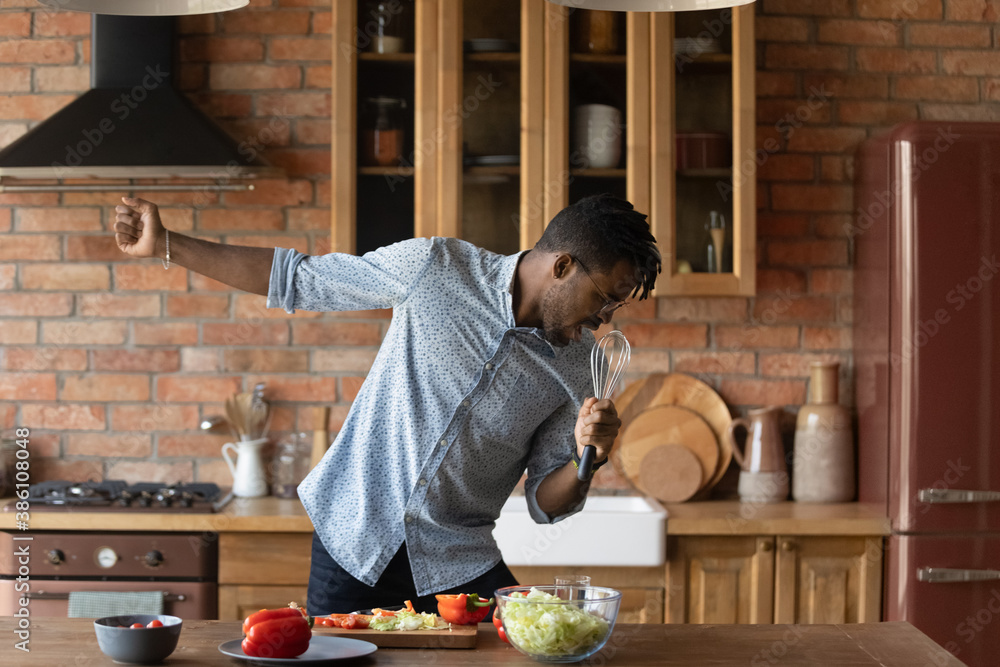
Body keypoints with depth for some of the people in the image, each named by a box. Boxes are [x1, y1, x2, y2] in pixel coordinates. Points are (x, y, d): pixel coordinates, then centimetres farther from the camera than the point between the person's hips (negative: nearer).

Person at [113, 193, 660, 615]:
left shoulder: (578, 370, -4)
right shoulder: (436, 267, -9)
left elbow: (545, 503, 2)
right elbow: (295, 279, -1)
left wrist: (586, 459, -21)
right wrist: (165, 246, -2)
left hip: (459, 564, 2)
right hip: (354, 536, -1)